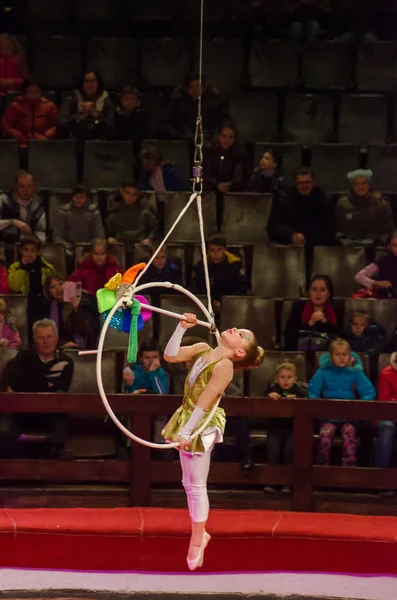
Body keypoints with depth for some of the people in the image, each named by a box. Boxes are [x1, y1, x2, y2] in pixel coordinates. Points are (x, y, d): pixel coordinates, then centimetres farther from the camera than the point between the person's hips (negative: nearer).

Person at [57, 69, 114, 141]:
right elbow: (62, 123, -4)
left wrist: (95, 114, -10)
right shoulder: (72, 99, 7)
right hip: (76, 142, 0)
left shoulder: (106, 101, 8)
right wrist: (82, 116, -10)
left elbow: (110, 128, 0)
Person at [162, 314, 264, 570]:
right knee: (190, 484, 15)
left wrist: (186, 432, -22)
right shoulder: (202, 349, 3)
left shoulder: (224, 366, -20)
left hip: (202, 425, -8)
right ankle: (199, 534, 28)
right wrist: (182, 328, -5)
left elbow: (204, 402, -22)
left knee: (196, 485, 1)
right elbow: (170, 356, 3)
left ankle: (198, 541, 12)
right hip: (187, 418, 8)